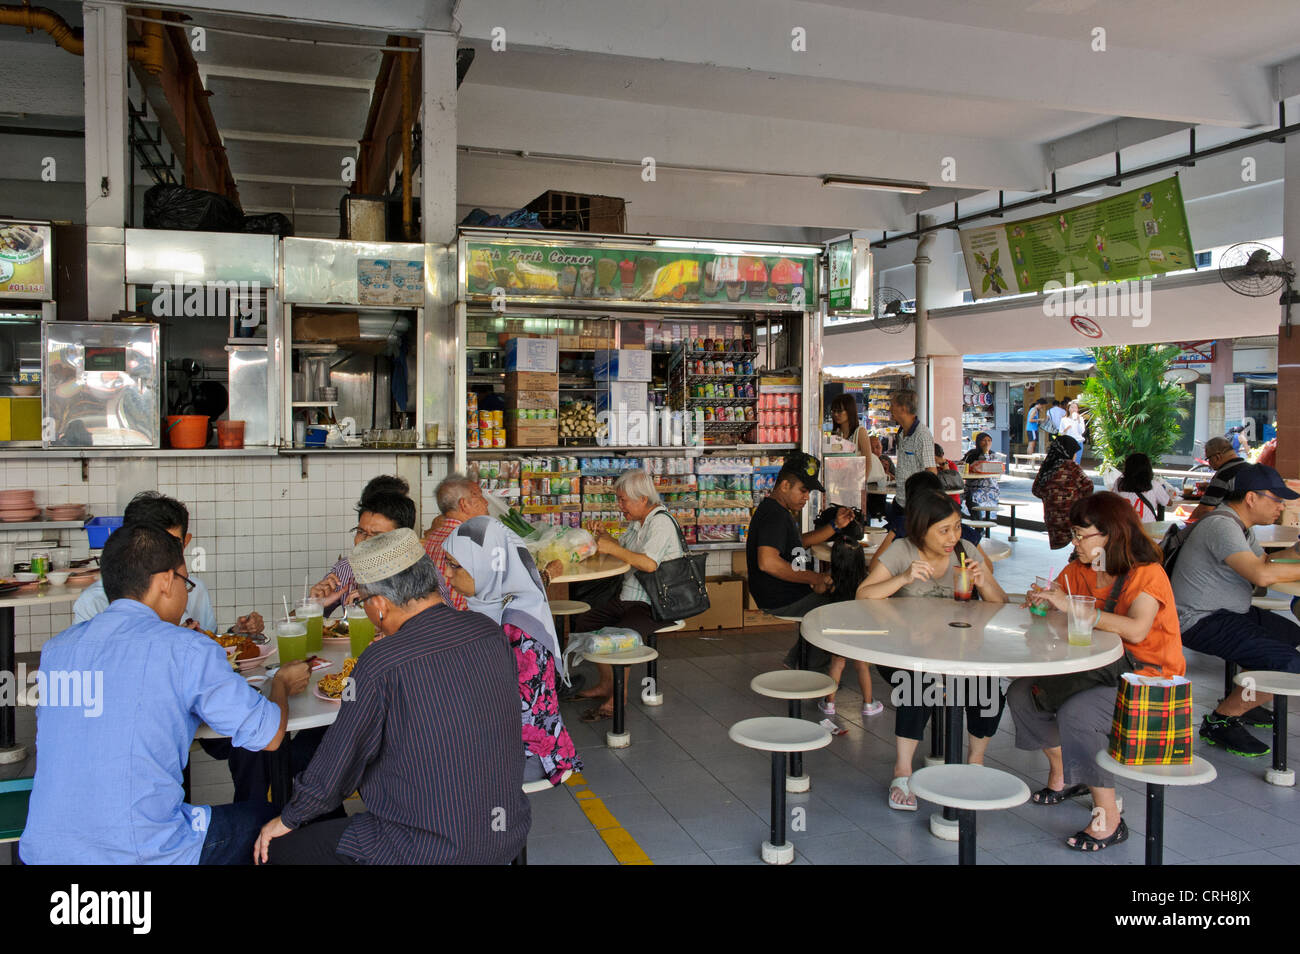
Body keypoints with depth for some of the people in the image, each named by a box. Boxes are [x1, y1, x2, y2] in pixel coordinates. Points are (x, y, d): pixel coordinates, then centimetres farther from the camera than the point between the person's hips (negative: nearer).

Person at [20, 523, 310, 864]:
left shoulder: (55, 648, 4)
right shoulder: (188, 650, -14)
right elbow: (268, 736, -8)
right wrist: (282, 683, 16)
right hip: (138, 854, -6)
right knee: (264, 816, 19)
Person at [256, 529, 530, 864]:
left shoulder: (380, 664, -21)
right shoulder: (491, 632, -4)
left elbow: (339, 758, -9)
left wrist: (289, 819, 10)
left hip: (430, 850, -7)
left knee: (278, 848, 10)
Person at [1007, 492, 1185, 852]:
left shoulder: (1147, 574, -17)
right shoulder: (1080, 569, 5)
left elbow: (1136, 630, -33)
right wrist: (1043, 601, -15)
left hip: (1146, 676, -8)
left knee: (1075, 714, -31)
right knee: (1021, 692, -2)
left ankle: (1108, 819, -16)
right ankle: (1063, 776, 19)